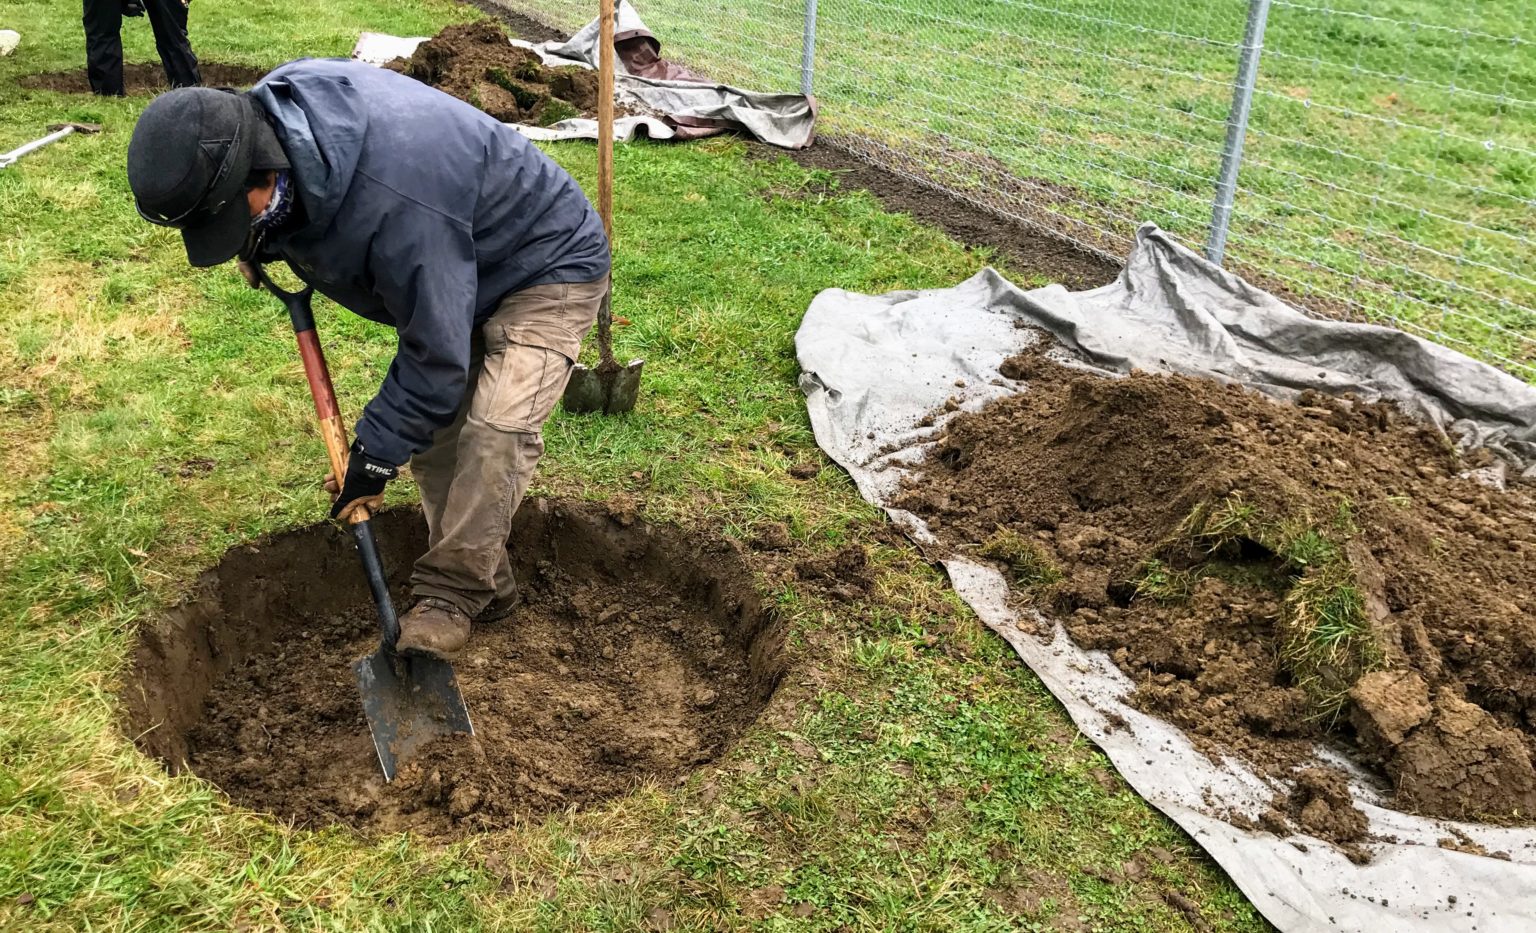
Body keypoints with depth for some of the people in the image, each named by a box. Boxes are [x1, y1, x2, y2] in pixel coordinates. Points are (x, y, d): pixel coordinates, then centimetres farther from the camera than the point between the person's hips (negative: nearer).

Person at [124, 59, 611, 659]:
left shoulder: (395, 198, -42)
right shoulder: (261, 115, -15)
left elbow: (437, 348, -31)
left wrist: (377, 452, -19)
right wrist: (266, 244, -4)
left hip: (548, 267, -9)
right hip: (449, 271, 9)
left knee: (498, 427, -27)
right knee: (430, 423, 5)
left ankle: (448, 597, -12)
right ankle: (483, 584, 17)